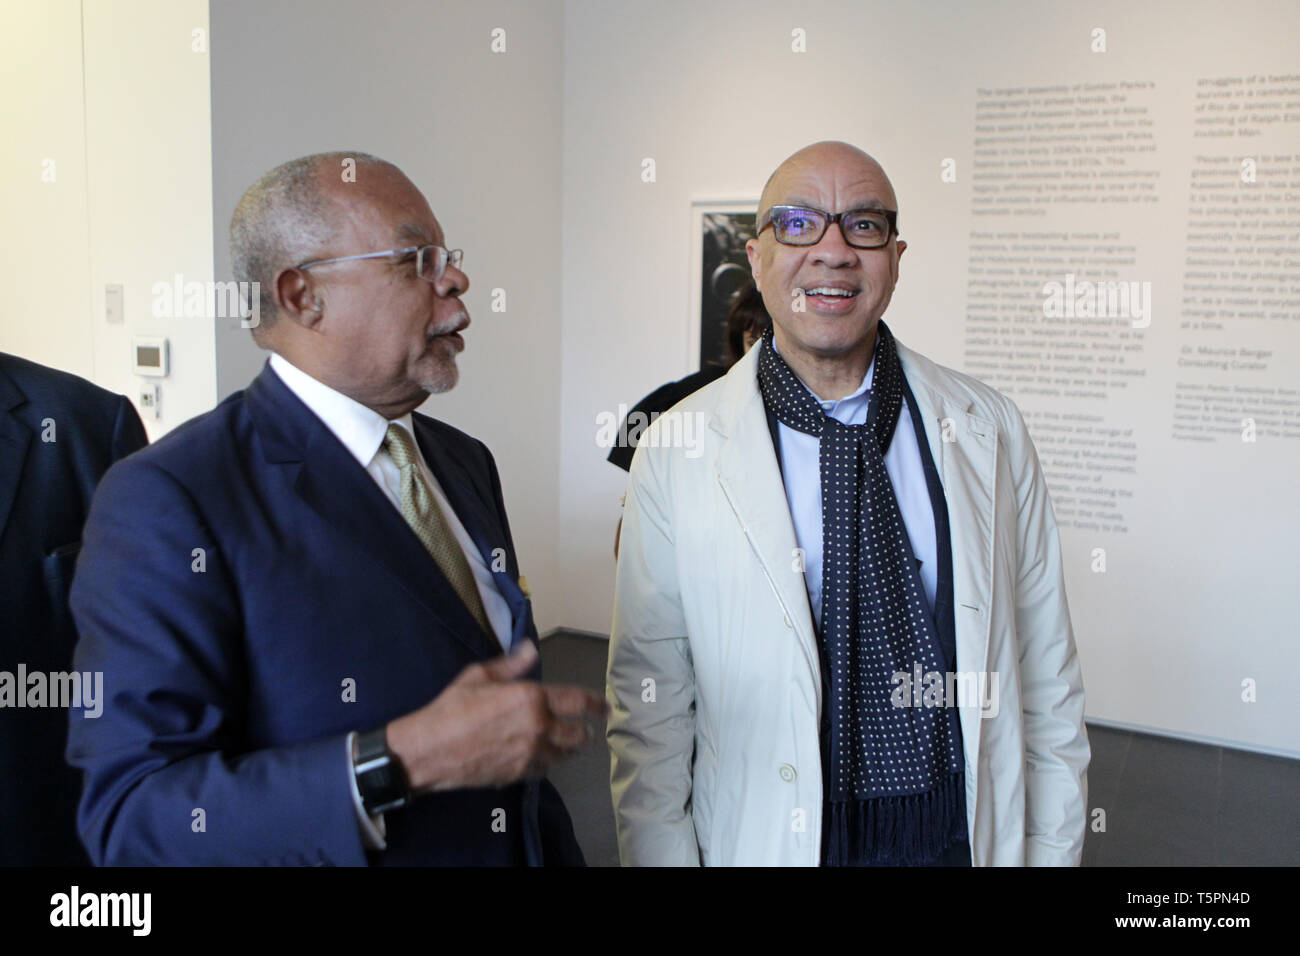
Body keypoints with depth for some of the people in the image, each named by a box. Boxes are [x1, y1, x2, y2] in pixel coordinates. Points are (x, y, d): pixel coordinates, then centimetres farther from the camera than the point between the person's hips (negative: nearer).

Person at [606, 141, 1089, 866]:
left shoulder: (991, 429, -4)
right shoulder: (676, 452, -11)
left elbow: (1046, 678, 1)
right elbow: (650, 713, -8)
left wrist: (1054, 848, 1)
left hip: (969, 835, 2)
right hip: (773, 840, -1)